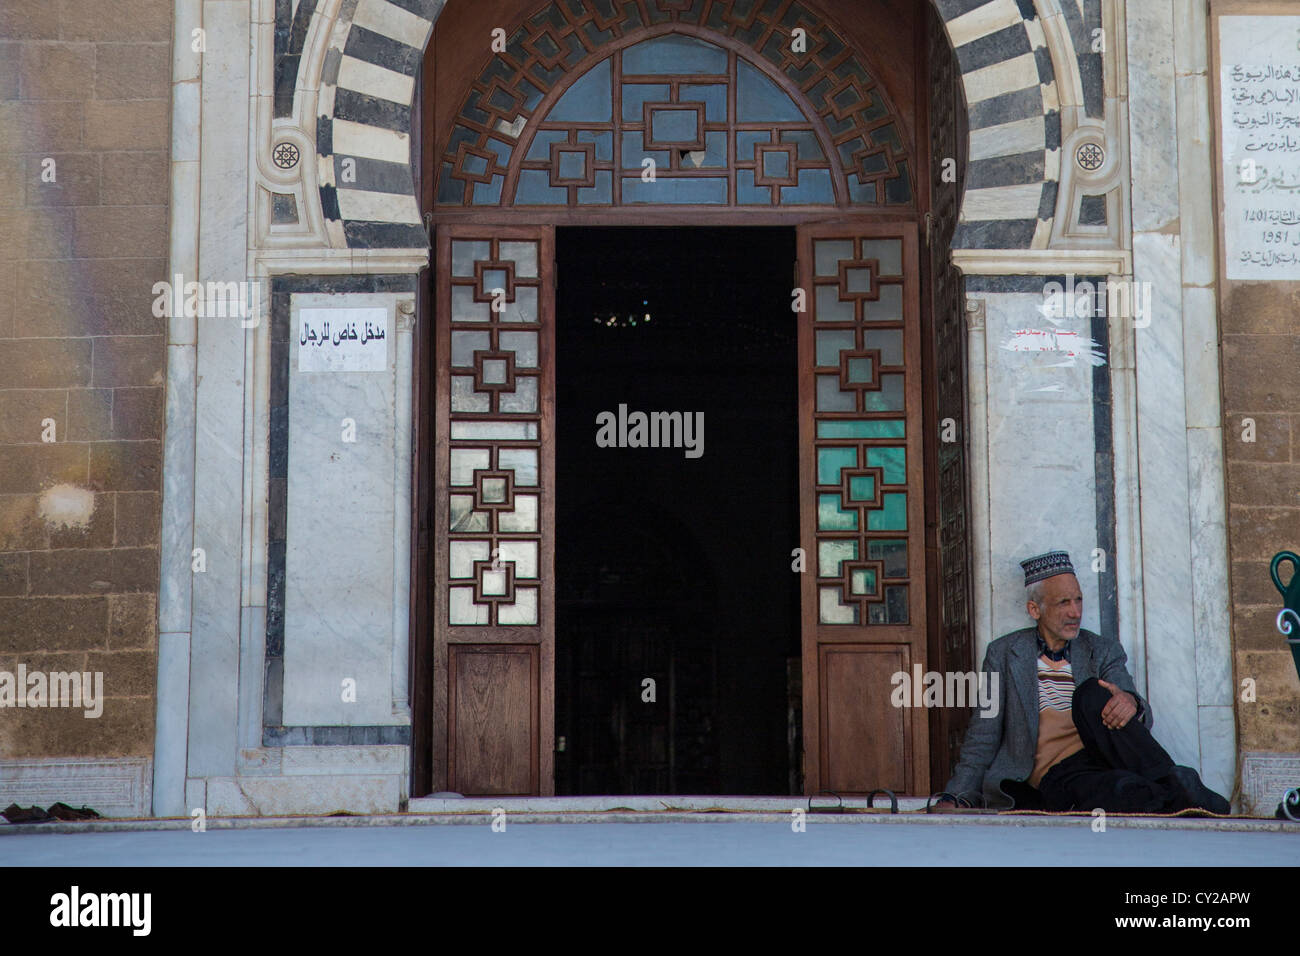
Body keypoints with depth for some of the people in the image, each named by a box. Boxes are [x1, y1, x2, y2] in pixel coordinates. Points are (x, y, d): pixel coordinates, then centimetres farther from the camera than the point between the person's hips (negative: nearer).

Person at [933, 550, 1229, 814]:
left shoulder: (1103, 651, 16)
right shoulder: (1004, 654, 12)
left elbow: (1143, 720, 3)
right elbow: (983, 740, 11)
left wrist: (1131, 703, -23)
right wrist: (956, 798, -2)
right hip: (1057, 778, -3)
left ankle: (1172, 788, -30)